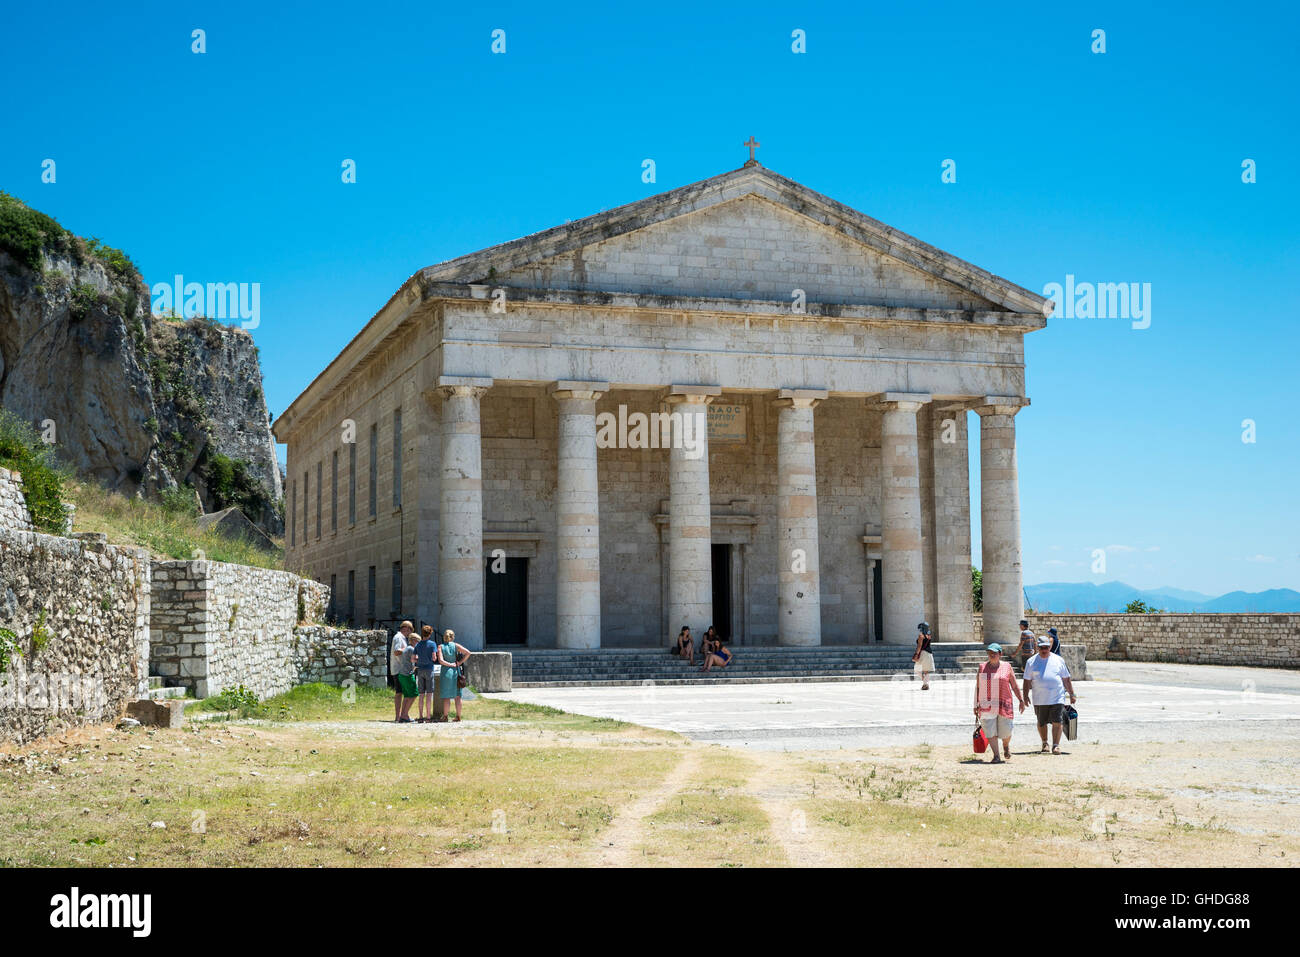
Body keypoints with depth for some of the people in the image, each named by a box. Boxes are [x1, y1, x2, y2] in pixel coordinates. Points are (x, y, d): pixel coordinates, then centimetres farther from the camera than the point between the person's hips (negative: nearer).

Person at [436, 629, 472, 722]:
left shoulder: (440, 647, -1)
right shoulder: (456, 646, 2)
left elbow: (441, 660, -12)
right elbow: (468, 653, -9)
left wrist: (451, 664, -6)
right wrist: (460, 662, -5)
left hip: (446, 672, -1)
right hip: (456, 672, 1)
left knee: (446, 696, 4)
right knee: (457, 695, 7)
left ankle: (445, 716, 5)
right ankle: (458, 716, 8)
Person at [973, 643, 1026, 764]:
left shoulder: (1006, 667, 5)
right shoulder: (982, 667, 7)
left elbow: (1014, 686, 10)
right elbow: (977, 687, 9)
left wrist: (1021, 700, 6)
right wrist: (976, 705, 6)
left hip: (1003, 705, -1)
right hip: (987, 706, 1)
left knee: (1005, 731, 2)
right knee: (990, 731, -6)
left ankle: (1006, 745, 34)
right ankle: (996, 756, -1)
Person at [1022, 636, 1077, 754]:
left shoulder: (1058, 660, 6)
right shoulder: (1032, 662, 5)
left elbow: (1066, 679, 12)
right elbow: (1027, 681, 8)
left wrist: (1072, 694, 10)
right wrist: (1025, 696, 0)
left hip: (1057, 699, -1)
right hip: (1039, 699, 1)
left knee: (1057, 722, -10)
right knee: (1041, 723, 10)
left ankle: (1056, 745, -5)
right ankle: (1044, 743, 29)